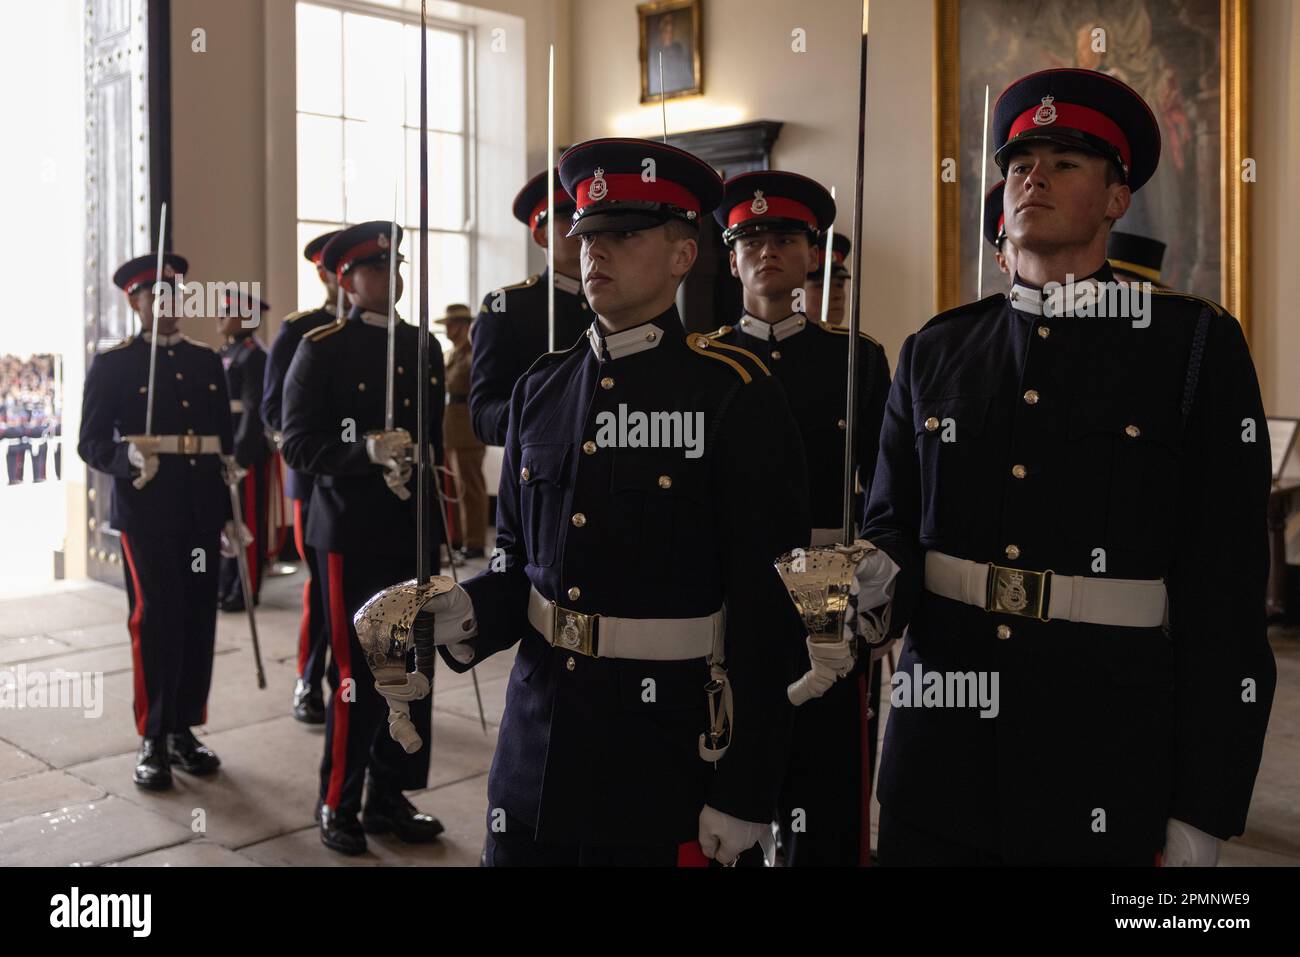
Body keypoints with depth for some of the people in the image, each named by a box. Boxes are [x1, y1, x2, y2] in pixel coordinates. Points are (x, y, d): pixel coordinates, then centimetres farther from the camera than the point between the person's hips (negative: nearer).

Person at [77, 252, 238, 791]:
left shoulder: (207, 361, 13)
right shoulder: (111, 365, 0)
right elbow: (91, 444, -3)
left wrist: (229, 513, 13)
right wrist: (129, 457, -25)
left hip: (201, 515, 4)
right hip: (147, 515, -4)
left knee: (198, 623, 7)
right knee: (156, 623, -3)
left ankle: (183, 731, 20)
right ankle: (153, 742, 8)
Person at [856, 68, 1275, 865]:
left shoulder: (1197, 344, -3)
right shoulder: (935, 351, 7)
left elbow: (1225, 588, -6)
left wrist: (1200, 818, -8)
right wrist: (873, 580, -14)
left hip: (1106, 776, -3)